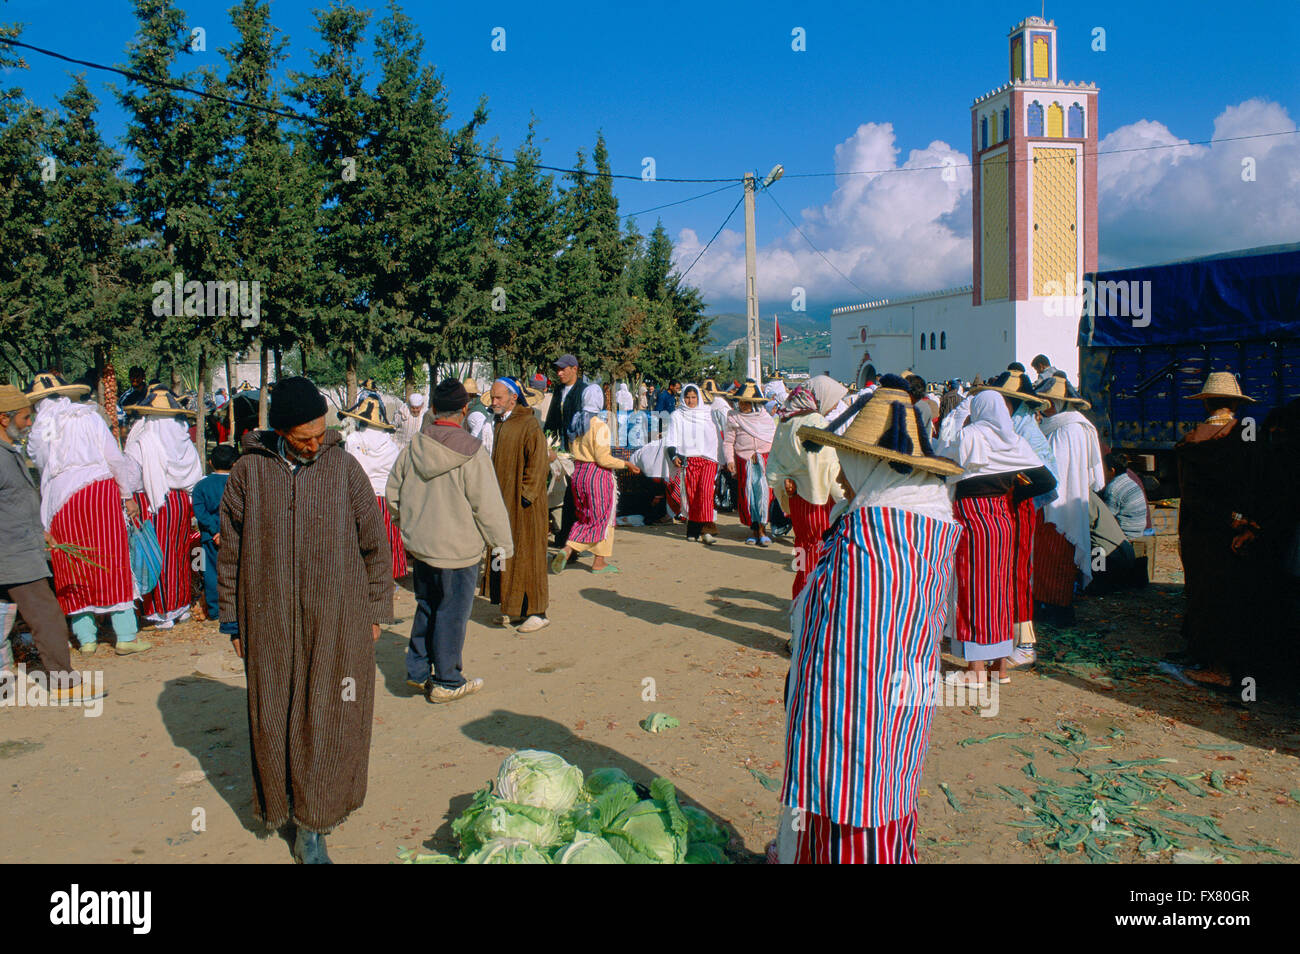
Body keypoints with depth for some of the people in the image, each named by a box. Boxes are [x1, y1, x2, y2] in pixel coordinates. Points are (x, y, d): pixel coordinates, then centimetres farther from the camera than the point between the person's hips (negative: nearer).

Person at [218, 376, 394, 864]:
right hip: (270, 620, 1)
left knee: (329, 719, 3)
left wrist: (375, 611, 6)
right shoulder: (249, 471, -2)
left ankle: (312, 823, 18)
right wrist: (232, 620, 8)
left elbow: (374, 543, 4)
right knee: (274, 718, 9)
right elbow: (230, 551, 6)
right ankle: (279, 803, 33)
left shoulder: (344, 466, -3)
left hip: (337, 620, 0)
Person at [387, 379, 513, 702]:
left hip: (419, 544, 6)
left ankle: (418, 671, 29)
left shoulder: (414, 447, -1)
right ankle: (447, 682, 18)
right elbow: (488, 505, -15)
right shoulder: (471, 451, -18)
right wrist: (502, 543, -3)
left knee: (426, 608, 21)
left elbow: (393, 495, 10)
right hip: (457, 549, -5)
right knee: (452, 614, 7)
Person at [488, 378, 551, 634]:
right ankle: (514, 609, 20)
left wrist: (525, 494, -19)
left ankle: (536, 612, 4)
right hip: (504, 501, 8)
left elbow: (539, 462, -18)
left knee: (526, 553, -4)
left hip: (523, 504, -8)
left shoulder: (529, 426, -14)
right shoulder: (501, 424, 12)